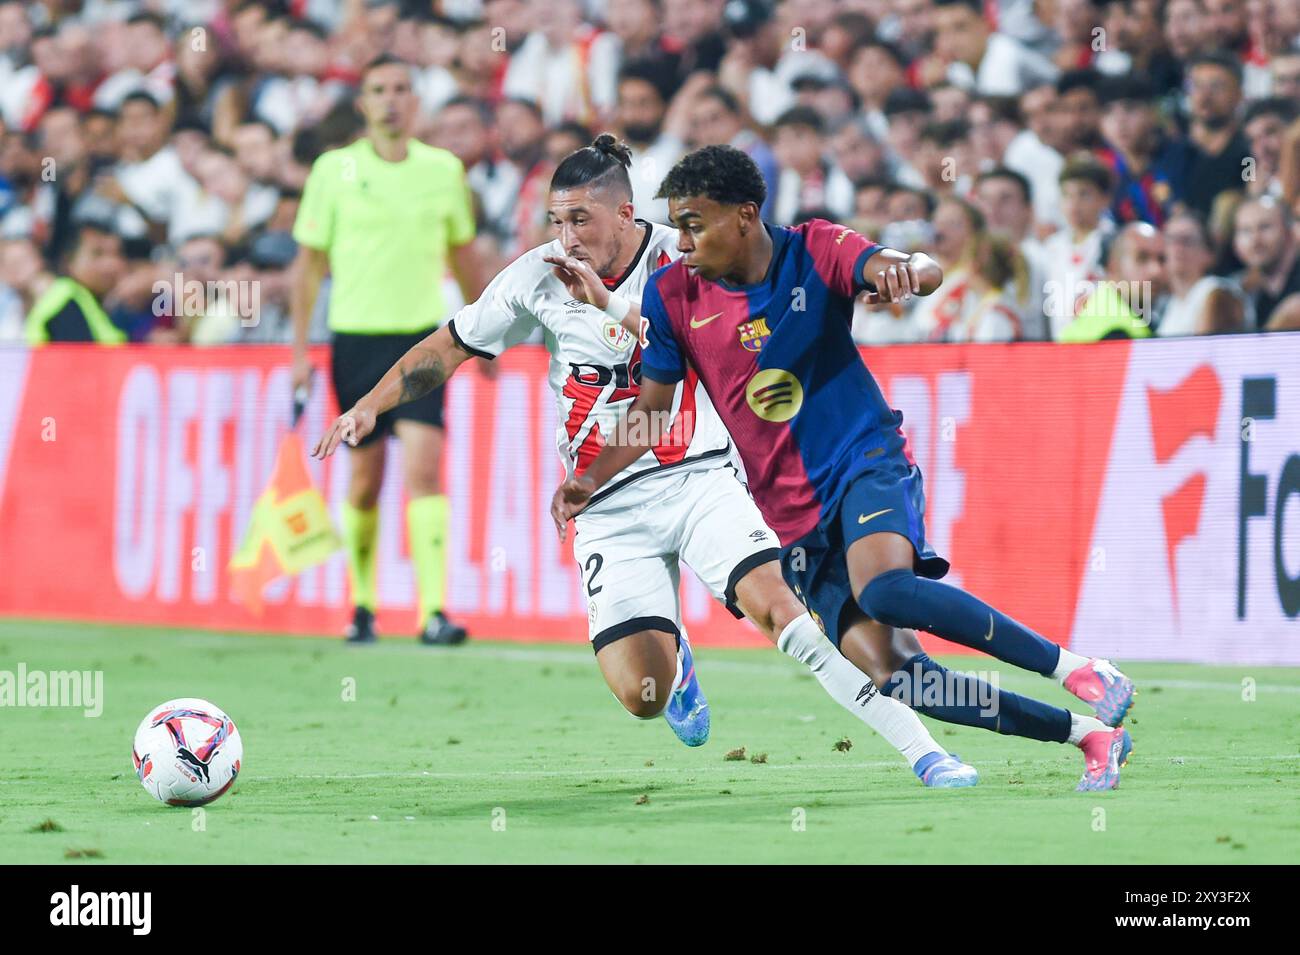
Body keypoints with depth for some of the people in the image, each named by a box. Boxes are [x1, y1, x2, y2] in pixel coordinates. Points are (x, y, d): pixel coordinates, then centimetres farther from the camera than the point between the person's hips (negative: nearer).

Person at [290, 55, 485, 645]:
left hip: (421, 337, 0)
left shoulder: (444, 169, 4)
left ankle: (434, 612, -18)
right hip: (356, 337, 0)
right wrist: (300, 348, 1)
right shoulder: (334, 170, 0)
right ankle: (362, 606, 24)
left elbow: (463, 255, 17)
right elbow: (309, 262, 5)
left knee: (424, 468, -14)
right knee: (364, 480, 6)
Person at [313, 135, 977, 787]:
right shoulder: (539, 277, -1)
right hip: (610, 507, 1)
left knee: (775, 603, -24)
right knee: (641, 695, -12)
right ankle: (672, 654, 28)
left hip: (698, 478, -1)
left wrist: (609, 303, -31)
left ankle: (922, 751, -19)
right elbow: (449, 348, 10)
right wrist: (369, 407, 3)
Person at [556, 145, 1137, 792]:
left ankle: (1078, 670, -25)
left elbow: (926, 274, -20)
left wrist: (905, 268, -44)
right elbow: (653, 407, 8)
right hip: (795, 516, 4)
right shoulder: (672, 295, 0)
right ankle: (1088, 733, 0)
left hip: (867, 463, -4)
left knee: (885, 590, -36)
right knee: (891, 678, -11)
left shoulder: (816, 252, -7)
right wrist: (591, 480, -6)